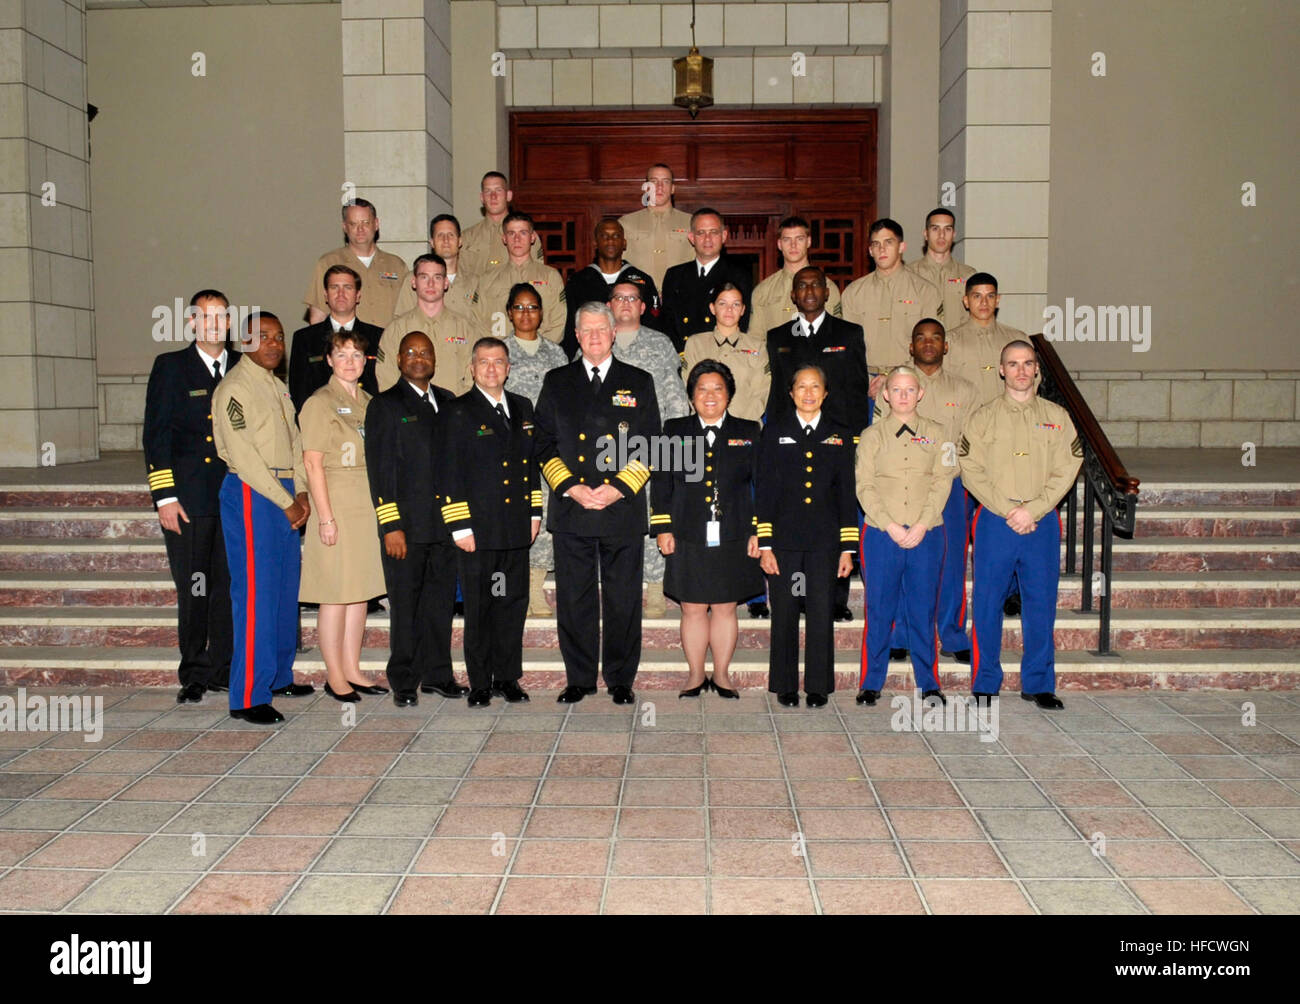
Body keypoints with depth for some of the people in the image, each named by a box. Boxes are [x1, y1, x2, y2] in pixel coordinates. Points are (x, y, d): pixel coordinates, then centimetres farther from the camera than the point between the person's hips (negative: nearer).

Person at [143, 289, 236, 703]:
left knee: (230, 586, 5)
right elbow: (156, 435, -1)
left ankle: (222, 669, 17)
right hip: (187, 498, -2)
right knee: (192, 591, 1)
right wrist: (164, 495, -8)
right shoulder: (169, 367, 4)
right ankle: (193, 676, 13)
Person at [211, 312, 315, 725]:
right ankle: (248, 697, -5)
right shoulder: (235, 388, -10)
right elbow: (244, 455, -16)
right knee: (256, 593, -9)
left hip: (284, 493, 9)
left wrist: (301, 491, 5)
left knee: (285, 586, 13)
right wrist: (286, 502, -14)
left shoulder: (278, 386, 18)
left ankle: (278, 675, 26)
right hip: (252, 494, -9)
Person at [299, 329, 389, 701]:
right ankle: (334, 676, 7)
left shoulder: (368, 402, 14)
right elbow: (313, 463, -12)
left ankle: (352, 670, 19)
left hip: (369, 506, 7)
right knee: (336, 593, -2)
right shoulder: (319, 403, -7)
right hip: (336, 505, -7)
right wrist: (325, 516, -17)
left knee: (361, 589, 10)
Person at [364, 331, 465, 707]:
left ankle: (436, 674, 22)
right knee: (405, 605, 2)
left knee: (441, 599, 10)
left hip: (445, 521, 5)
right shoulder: (385, 405, -1)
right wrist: (390, 526, -12)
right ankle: (404, 682, 12)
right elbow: (379, 468, -6)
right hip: (406, 524, -5)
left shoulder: (448, 403, 14)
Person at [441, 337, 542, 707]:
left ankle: (508, 676, 20)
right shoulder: (459, 412, -3)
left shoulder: (522, 407, 13)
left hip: (517, 527, 5)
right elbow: (451, 472, -6)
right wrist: (460, 526, -11)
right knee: (479, 607, 2)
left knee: (514, 603, 9)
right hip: (479, 528, -5)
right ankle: (480, 683, 12)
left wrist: (535, 512, 13)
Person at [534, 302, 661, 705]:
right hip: (570, 510, 1)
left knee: (623, 600, 3)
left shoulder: (639, 383, 9)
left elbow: (649, 445, 4)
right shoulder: (557, 382, 12)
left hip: (623, 509, -1)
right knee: (574, 599, 4)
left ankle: (620, 680, 15)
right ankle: (579, 679, 16)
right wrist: (571, 488, -7)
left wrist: (619, 488, -8)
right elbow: (545, 443, 7)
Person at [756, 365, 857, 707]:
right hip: (784, 539, -1)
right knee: (784, 613, 3)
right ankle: (785, 686, 16)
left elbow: (846, 494, 9)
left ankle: (818, 687, 14)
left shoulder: (840, 435, 10)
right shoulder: (775, 430, 6)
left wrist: (848, 548, 3)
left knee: (821, 614, 2)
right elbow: (764, 490, 2)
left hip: (824, 541, 1)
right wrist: (764, 544, -5)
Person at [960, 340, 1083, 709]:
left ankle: (1038, 683, 16)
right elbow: (972, 471, -2)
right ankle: (985, 684, 11)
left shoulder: (1057, 417, 10)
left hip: (1042, 523, 1)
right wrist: (1008, 511, -12)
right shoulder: (983, 418, 6)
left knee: (1041, 605, 5)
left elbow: (1066, 470, 2)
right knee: (987, 603, 0)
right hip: (995, 522, -1)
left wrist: (1033, 509, -11)